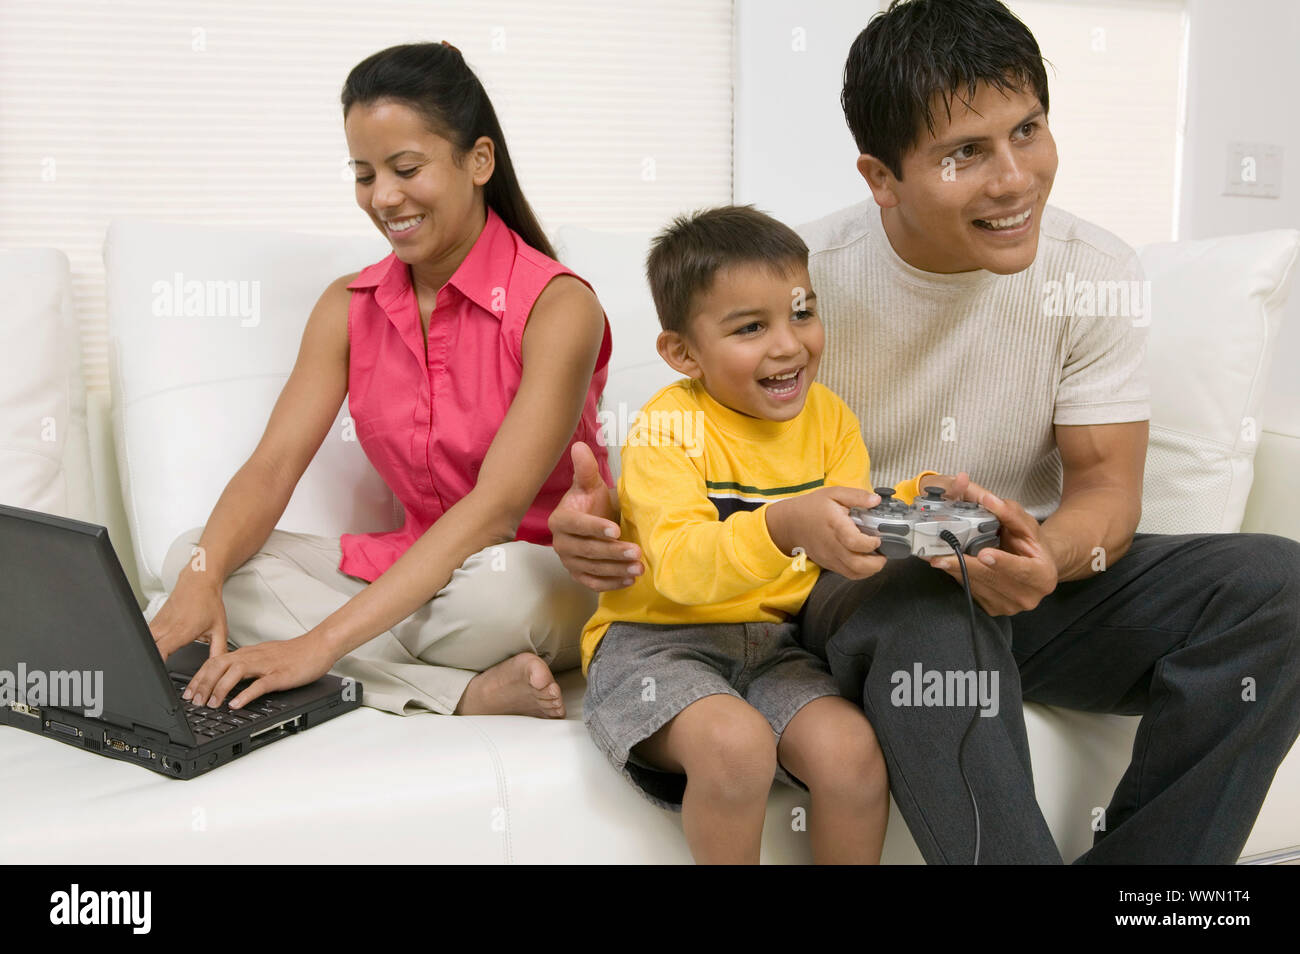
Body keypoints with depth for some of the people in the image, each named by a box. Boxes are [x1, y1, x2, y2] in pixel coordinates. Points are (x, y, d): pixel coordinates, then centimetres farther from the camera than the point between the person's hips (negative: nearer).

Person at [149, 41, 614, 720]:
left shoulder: (557, 305, -15)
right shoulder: (348, 307, 5)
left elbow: (495, 510, -25)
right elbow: (271, 468, -4)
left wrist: (320, 644, -32)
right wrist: (201, 582, -26)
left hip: (552, 583, -6)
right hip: (414, 572, 7)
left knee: (498, 578, -41)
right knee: (189, 558, -12)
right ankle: (475, 693, -21)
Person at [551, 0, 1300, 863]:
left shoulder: (1098, 271, -6)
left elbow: (1107, 485, -6)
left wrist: (1047, 555, -32)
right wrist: (608, 516, -28)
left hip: (1038, 582, 4)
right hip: (851, 589, -3)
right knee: (931, 601, -39)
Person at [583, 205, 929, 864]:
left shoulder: (829, 418, 5)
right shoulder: (669, 427, -13)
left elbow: (854, 534, 0)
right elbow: (679, 568, -26)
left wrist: (915, 503, -21)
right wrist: (783, 526, -43)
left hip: (773, 641, 5)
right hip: (655, 640, -4)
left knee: (852, 751, -21)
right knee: (735, 742, -32)